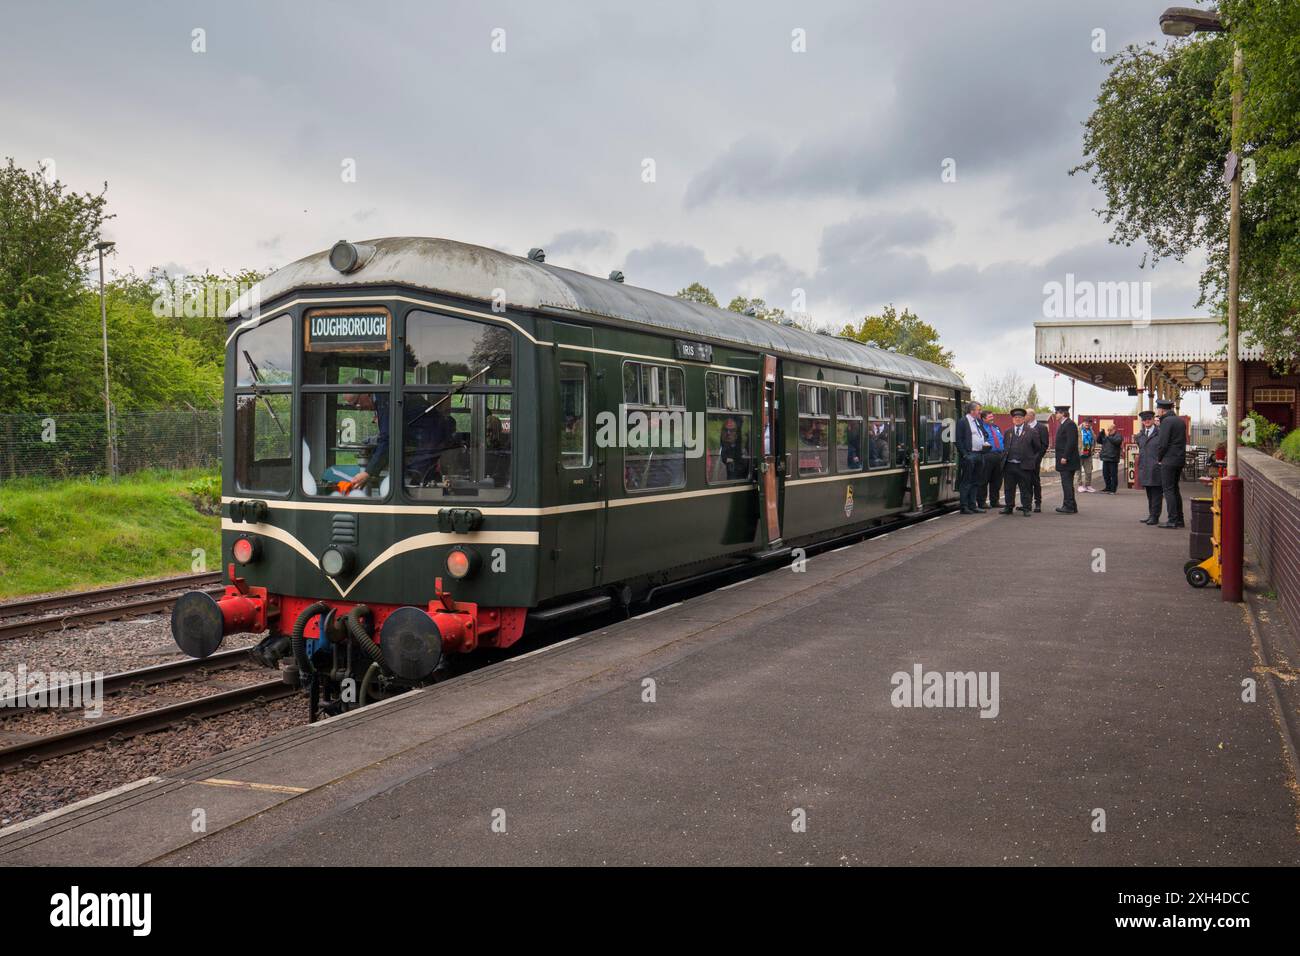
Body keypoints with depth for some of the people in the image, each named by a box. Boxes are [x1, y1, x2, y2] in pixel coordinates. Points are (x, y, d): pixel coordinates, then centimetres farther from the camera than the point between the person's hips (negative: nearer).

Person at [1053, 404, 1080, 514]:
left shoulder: (1070, 424, -13)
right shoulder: (1062, 425, 18)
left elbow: (1071, 442, -20)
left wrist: (1065, 457, -22)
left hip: (1067, 461, -10)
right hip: (1063, 460, 10)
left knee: (1067, 483, -9)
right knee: (1067, 484, 12)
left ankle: (1069, 507, -8)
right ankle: (1071, 506, 16)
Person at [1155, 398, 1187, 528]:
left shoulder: (1166, 421, -13)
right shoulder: (1181, 421, 14)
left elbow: (1162, 443, -16)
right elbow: (1183, 441, 18)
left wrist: (1159, 458, -3)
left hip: (1169, 460, -9)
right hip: (1180, 459, 9)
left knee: (1168, 490, -6)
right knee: (1175, 489, 15)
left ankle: (1172, 520, -8)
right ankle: (1179, 519, 16)